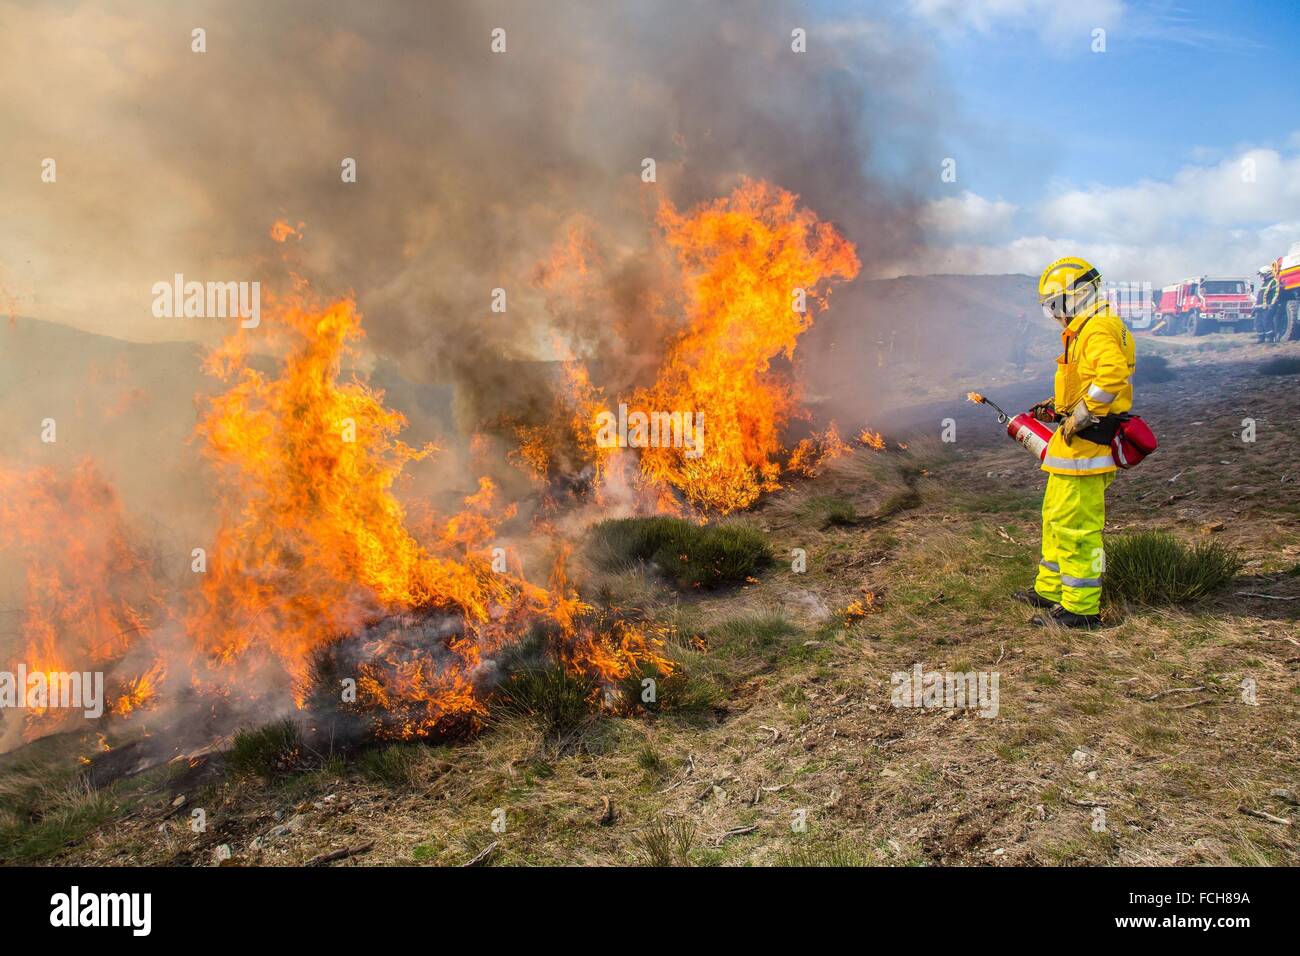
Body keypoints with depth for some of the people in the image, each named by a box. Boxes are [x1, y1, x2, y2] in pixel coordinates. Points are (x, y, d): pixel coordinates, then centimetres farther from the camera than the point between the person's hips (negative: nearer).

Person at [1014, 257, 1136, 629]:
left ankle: (1082, 608, 0)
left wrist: (1079, 417, -27)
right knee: (1056, 516, 19)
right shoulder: (1083, 330, 19)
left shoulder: (1098, 329, -15)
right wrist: (1057, 406, 20)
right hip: (1073, 443, 11)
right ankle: (1051, 589, 32)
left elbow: (1112, 374, -32)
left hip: (1084, 441, -11)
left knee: (1075, 524, -7)